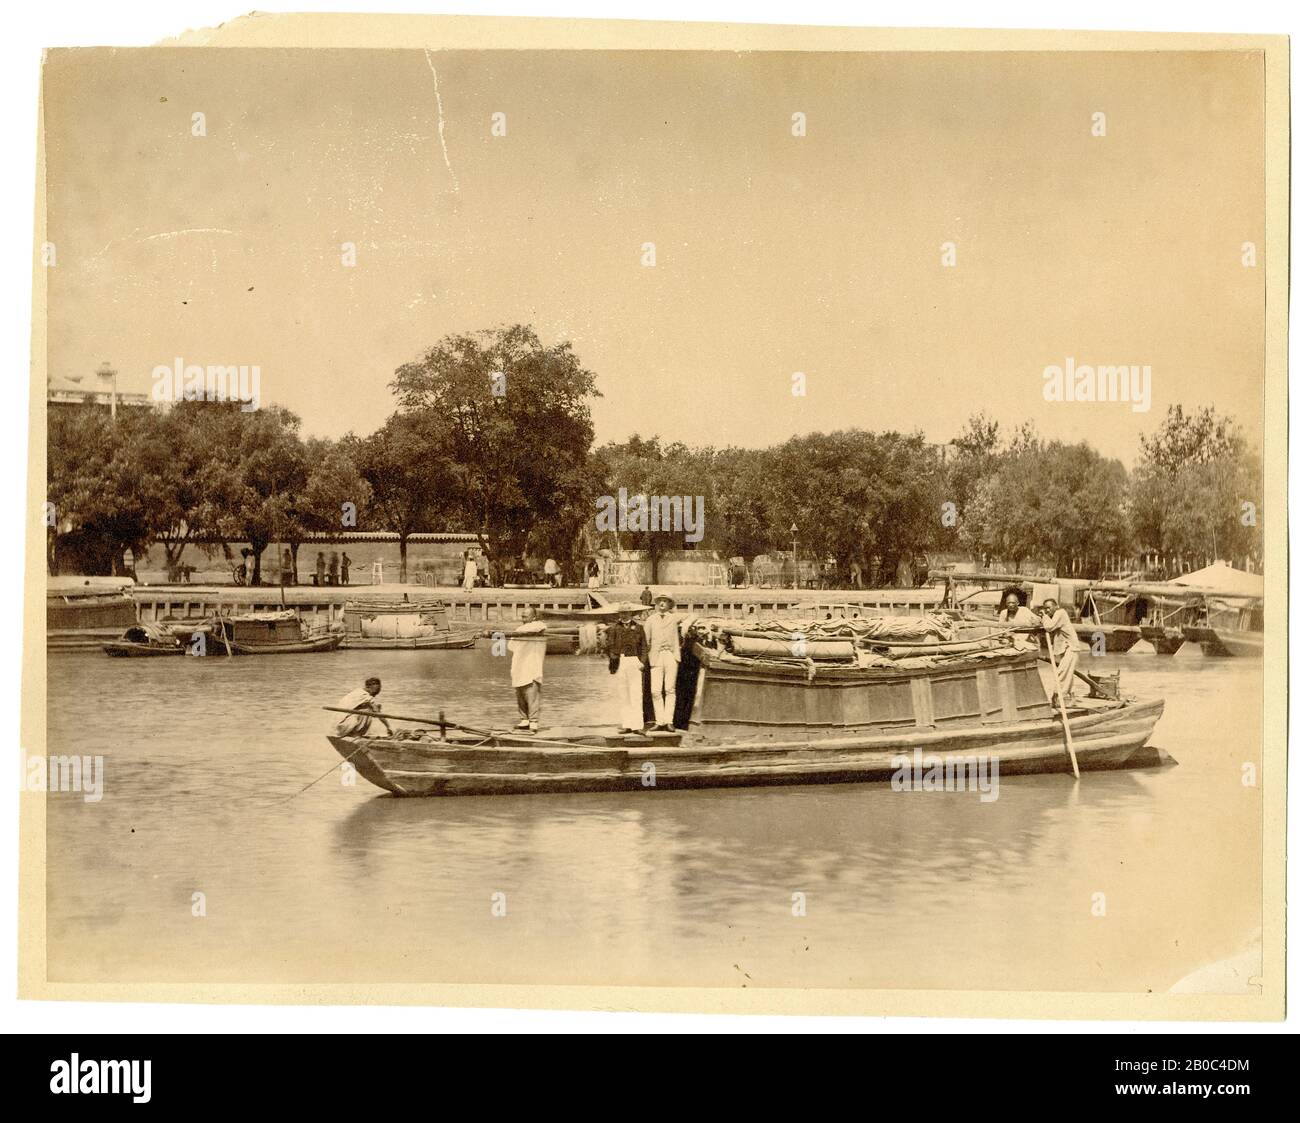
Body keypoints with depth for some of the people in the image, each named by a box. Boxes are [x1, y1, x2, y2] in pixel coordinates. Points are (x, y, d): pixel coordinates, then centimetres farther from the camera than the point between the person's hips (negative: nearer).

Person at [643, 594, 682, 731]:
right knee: (655, 691, -5)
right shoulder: (650, 620, 12)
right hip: (656, 657, 1)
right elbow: (646, 640, 11)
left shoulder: (675, 619, 10)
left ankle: (668, 721, -3)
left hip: (671, 656, -1)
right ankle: (659, 721, 0)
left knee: (670, 690, -4)